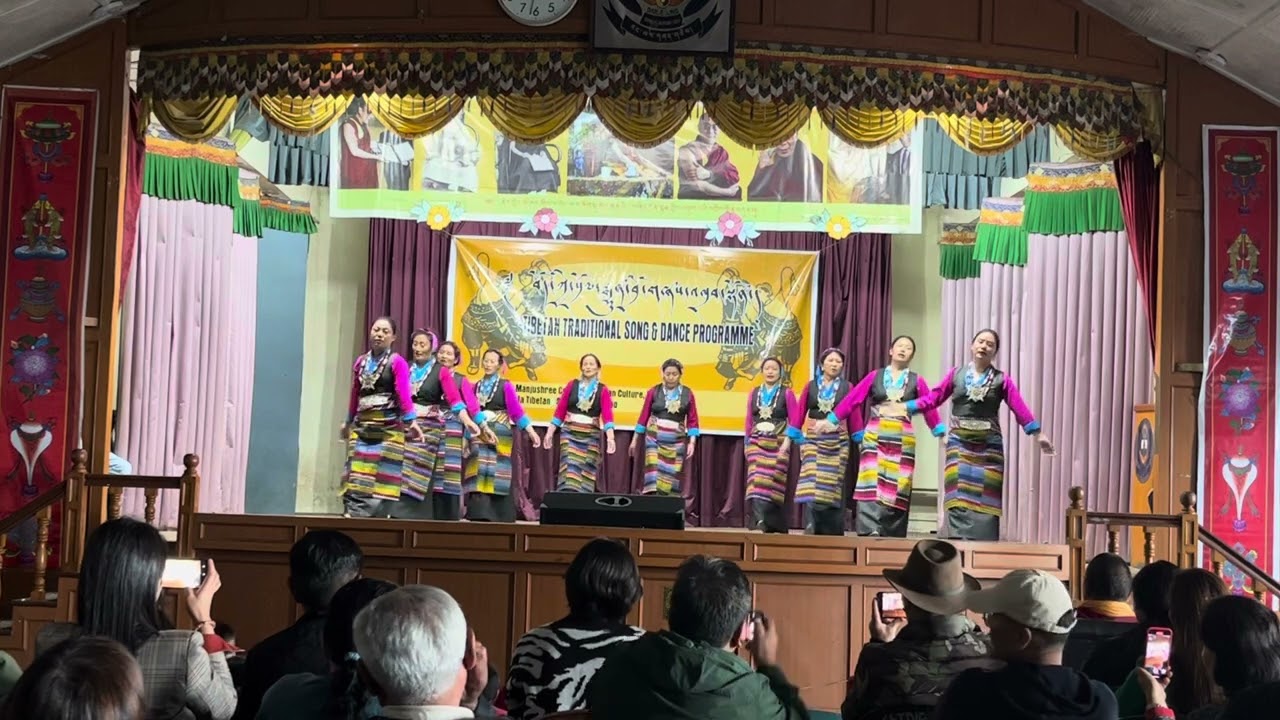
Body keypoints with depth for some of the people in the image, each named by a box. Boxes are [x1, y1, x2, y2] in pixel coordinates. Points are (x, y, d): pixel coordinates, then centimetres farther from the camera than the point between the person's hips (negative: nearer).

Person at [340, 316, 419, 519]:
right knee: (358, 472, 1)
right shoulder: (361, 362, 11)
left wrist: (410, 421, -23)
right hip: (363, 425, 5)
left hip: (388, 426, -5)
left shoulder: (397, 362, -5)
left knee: (382, 473, -3)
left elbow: (403, 393, -15)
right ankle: (354, 513, 2)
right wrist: (349, 422, 23)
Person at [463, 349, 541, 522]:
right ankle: (480, 513, -6)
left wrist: (530, 430, -15)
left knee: (498, 472, -5)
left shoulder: (506, 385, 1)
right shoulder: (477, 386, 12)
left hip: (500, 433, -3)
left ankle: (500, 514, -3)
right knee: (479, 471, -6)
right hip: (479, 433, 3)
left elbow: (516, 409, -6)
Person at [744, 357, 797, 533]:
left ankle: (773, 524, -3)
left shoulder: (786, 394, 2)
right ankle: (760, 521, -15)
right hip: (757, 443, 2)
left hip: (778, 444, -2)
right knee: (756, 481, -11)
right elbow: (749, 421, 15)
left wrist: (787, 442, -10)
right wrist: (746, 443, 11)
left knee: (773, 483, -7)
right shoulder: (754, 393, 12)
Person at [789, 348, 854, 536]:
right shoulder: (811, 385, 6)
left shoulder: (847, 387, 4)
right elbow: (799, 412, 2)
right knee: (812, 482, -12)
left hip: (837, 441, 0)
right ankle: (811, 527, -15)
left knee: (832, 485, 3)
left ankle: (831, 530, 9)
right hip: (813, 439, 0)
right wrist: (791, 437, -4)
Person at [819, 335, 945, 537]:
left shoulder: (917, 381, 9)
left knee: (896, 487, 0)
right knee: (871, 482, -13)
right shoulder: (874, 376, 8)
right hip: (874, 437, -1)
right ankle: (869, 530, -21)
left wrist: (942, 434, -4)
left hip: (903, 440, 1)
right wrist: (832, 420, 1)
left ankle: (891, 535, 6)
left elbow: (930, 409, 4)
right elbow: (852, 399, 4)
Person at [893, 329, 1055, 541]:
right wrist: (905, 407, 5)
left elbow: (1020, 408, -4)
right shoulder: (955, 374, 4)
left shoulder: (1002, 380, 1)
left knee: (985, 497, 1)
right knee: (959, 495, -4)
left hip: (989, 446, 0)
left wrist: (1038, 434, -10)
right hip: (959, 443, 0)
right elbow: (933, 398, 7)